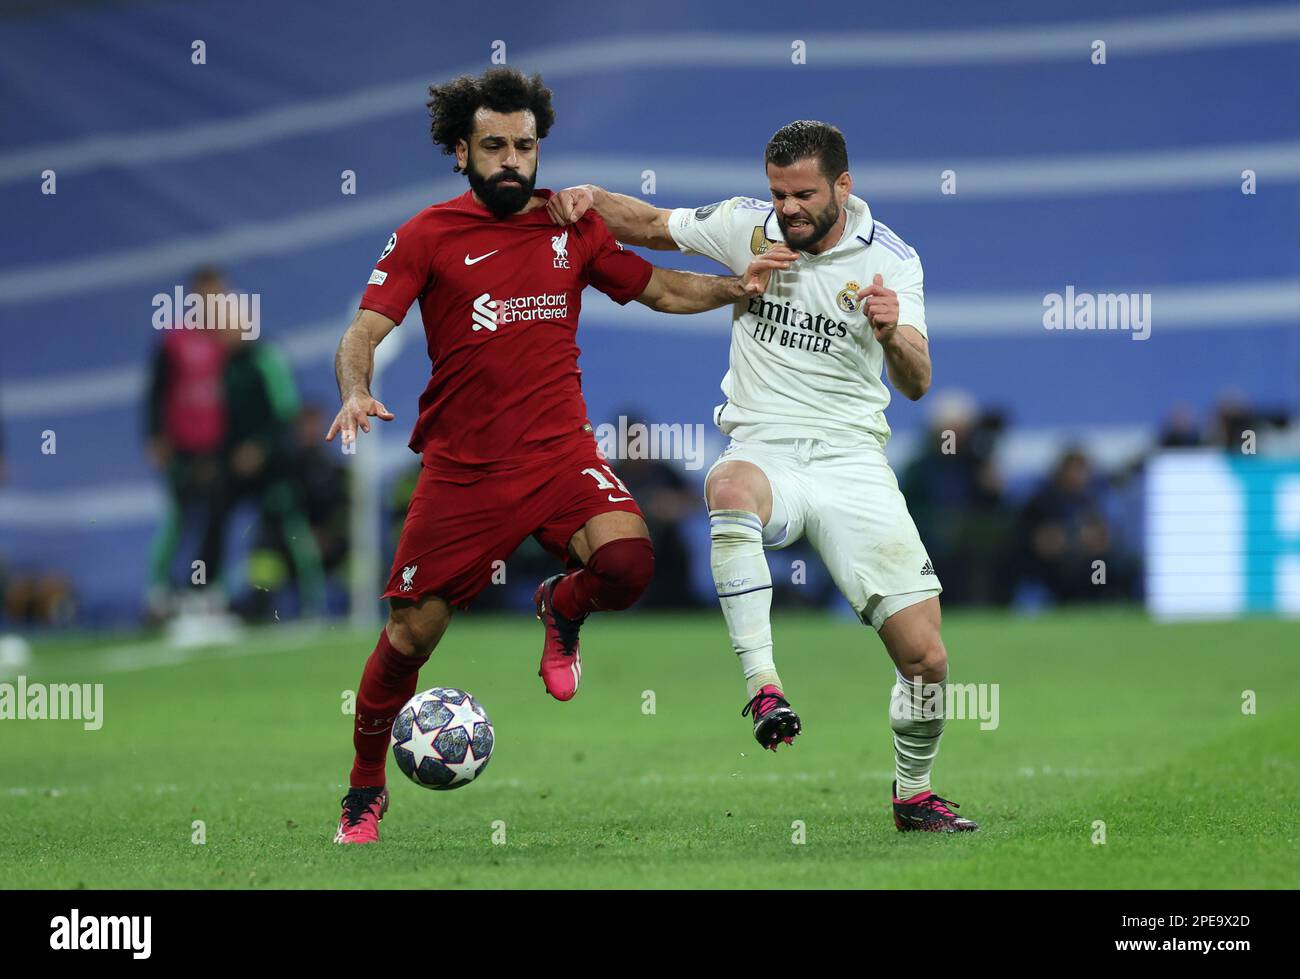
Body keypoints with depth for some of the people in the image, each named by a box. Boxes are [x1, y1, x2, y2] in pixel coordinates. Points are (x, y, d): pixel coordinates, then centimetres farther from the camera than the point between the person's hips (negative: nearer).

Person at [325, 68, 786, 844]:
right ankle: (365, 792, 23)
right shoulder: (427, 237, -1)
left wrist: (734, 287, -2)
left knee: (628, 563, -27)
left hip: (559, 451, 1)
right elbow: (365, 332, -6)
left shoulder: (572, 227, 7)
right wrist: (356, 394, -27)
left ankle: (564, 608, 10)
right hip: (462, 467, -1)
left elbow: (657, 288, 16)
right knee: (409, 638, 0)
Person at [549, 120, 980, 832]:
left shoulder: (890, 259, -1)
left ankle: (914, 795, 20)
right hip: (764, 451, 0)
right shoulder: (747, 226, 4)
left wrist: (893, 334, -31)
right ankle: (762, 684, -42)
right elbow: (651, 225, 19)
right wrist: (590, 200, 0)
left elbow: (917, 384, -9)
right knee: (729, 488, -41)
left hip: (851, 459, 0)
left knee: (926, 657, -7)